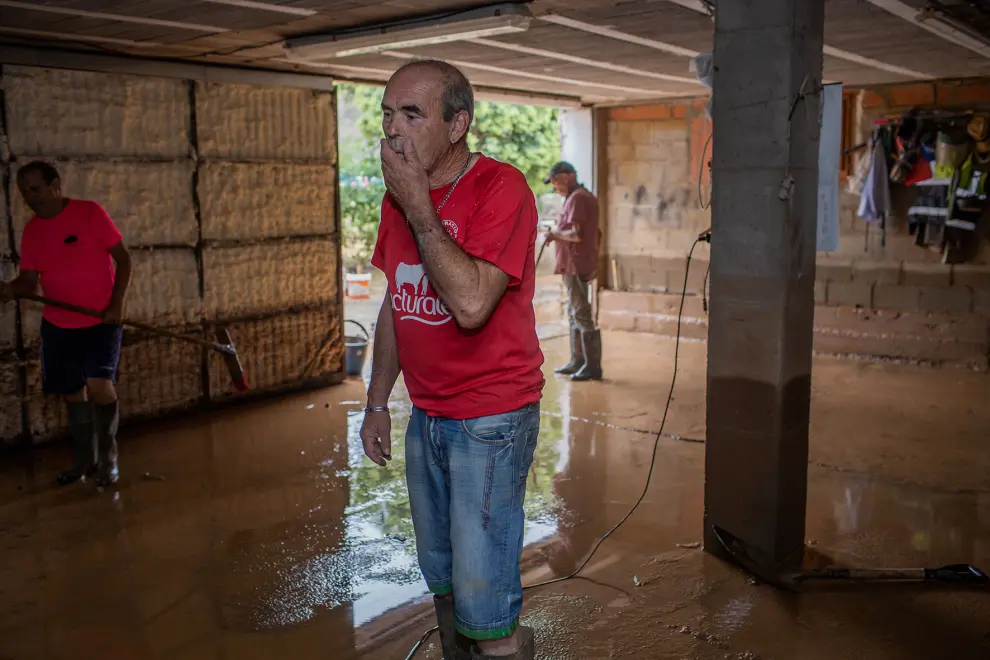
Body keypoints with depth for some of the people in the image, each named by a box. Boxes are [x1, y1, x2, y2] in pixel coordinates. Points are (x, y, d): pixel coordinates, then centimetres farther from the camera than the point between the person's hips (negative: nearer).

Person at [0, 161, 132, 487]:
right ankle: (86, 460, 30)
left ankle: (107, 458, 2)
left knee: (99, 385, -19)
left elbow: (123, 258, -8)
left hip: (102, 321, -5)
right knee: (73, 393, 11)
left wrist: (117, 302, -17)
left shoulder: (90, 213, -11)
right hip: (58, 326, 5)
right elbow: (29, 279, 4)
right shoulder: (32, 230, 3)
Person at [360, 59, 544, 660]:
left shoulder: (500, 188, -16)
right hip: (426, 417, 7)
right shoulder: (398, 196, 7)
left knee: (483, 605, -4)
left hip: (491, 418, -7)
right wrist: (377, 402, 15)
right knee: (442, 581, 19)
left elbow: (470, 303, -29)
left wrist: (420, 210, -22)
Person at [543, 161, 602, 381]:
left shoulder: (576, 198, -15)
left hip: (576, 265, -11)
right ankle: (577, 362, 23)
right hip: (579, 264, 11)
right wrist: (558, 232, 14)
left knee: (582, 315, -8)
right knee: (574, 313, 16)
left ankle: (592, 366, -5)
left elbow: (576, 234, -23)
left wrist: (555, 234, -9)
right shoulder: (585, 196, 17)